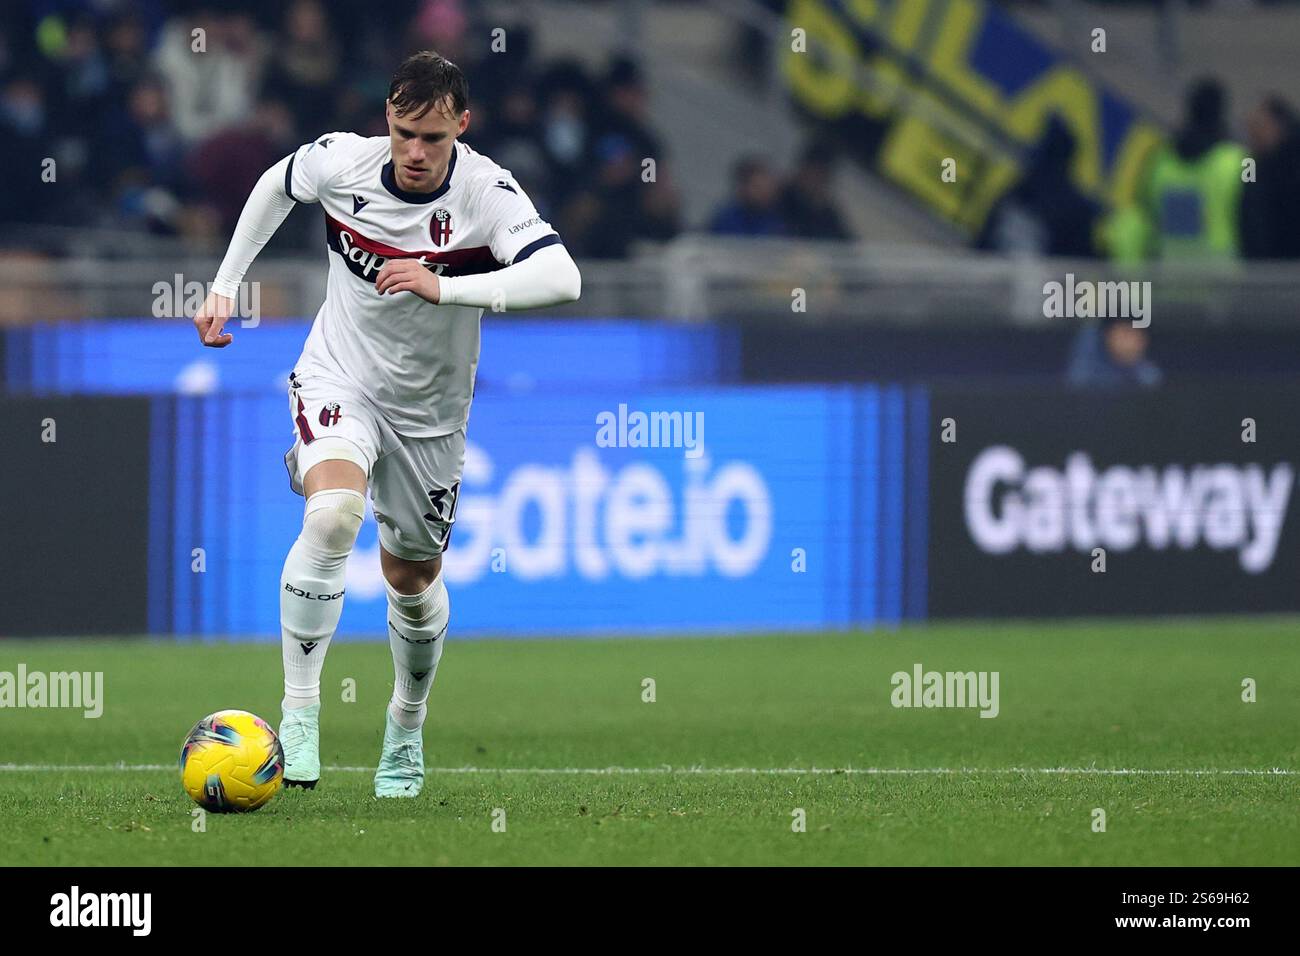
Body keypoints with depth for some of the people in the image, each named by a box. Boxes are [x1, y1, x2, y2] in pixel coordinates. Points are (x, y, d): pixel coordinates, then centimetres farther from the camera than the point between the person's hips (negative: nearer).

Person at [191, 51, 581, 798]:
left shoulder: (487, 192, -22)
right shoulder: (341, 162, -16)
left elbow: (562, 278, -38)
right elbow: (277, 184, 10)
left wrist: (444, 288, -44)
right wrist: (226, 284, 11)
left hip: (429, 408, 1)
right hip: (339, 380, -1)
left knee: (412, 577, 15)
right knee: (332, 516, -31)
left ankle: (407, 729, 42)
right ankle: (299, 710, -25)